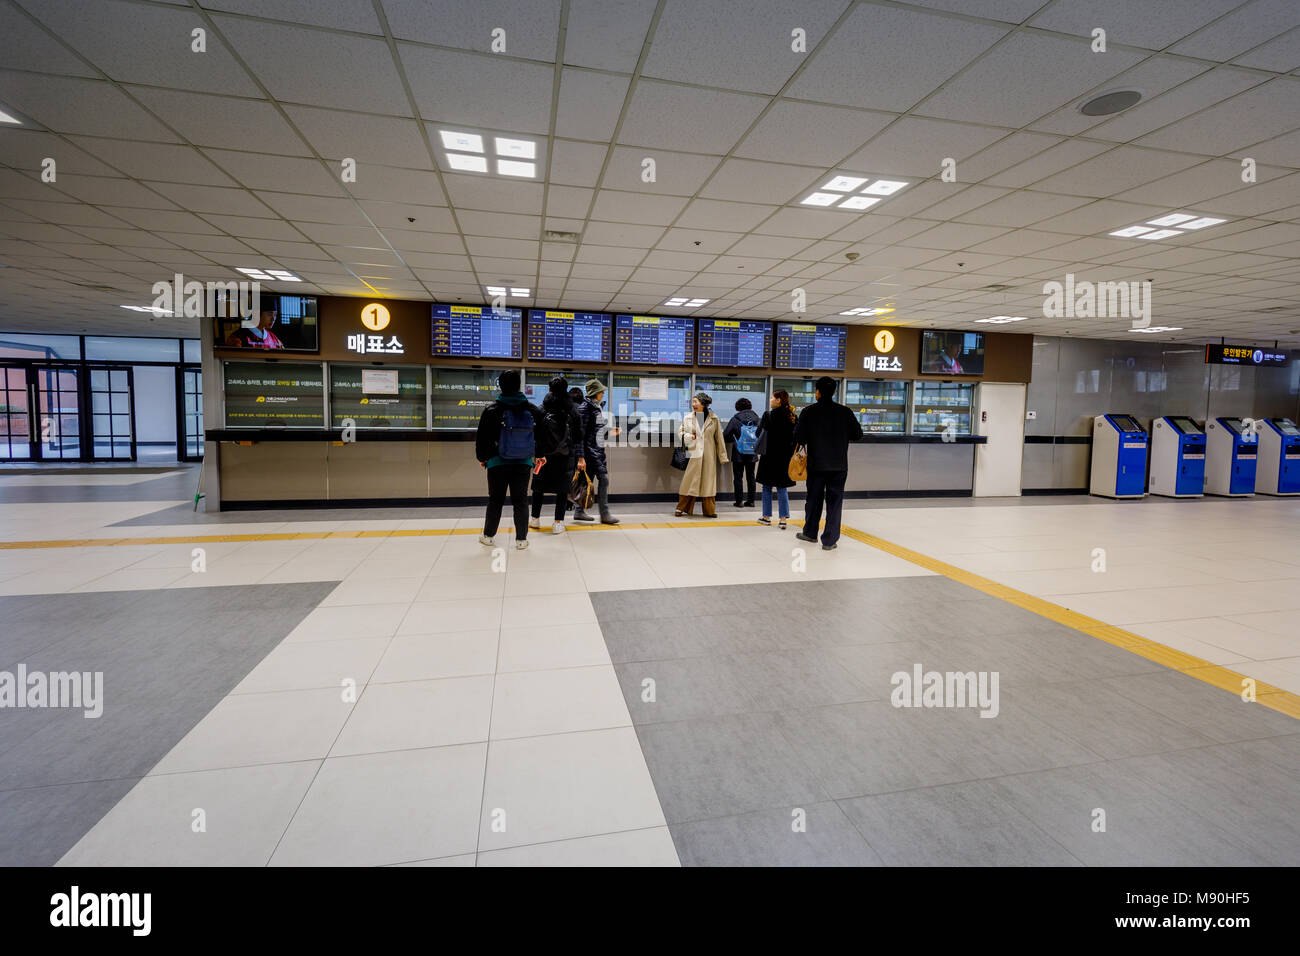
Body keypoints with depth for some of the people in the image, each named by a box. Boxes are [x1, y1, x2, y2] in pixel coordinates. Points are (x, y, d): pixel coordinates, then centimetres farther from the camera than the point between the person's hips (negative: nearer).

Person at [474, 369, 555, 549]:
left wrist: (482, 458, 13)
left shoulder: (491, 410, -9)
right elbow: (545, 434, 7)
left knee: (495, 499, 11)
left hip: (497, 462, -1)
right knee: (520, 500, 9)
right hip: (524, 463, 2)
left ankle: (488, 536, 23)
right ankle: (521, 539, 12)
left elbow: (481, 437, -3)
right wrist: (541, 454, 23)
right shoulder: (532, 410, -1)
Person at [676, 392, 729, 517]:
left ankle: (709, 510, 14)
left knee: (708, 481, 4)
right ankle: (681, 508, 10)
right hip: (693, 454, 0)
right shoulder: (687, 418, 5)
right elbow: (681, 433, 15)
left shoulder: (714, 419, 3)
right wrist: (688, 436, -7)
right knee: (689, 481, -1)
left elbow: (719, 439, 6)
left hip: (709, 456, 0)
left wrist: (723, 456, 6)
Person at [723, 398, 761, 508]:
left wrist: (733, 440, 12)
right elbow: (760, 434, 11)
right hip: (752, 454, 4)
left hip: (738, 454, -4)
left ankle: (739, 501, 4)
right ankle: (751, 501, 16)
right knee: (750, 477, 13)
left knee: (738, 477, 4)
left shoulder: (735, 419, -10)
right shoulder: (756, 419, 1)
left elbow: (725, 434, -7)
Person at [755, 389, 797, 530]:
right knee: (782, 487, 9)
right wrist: (790, 451, 12)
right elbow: (795, 435, 4)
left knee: (767, 486, 9)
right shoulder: (791, 416, 1)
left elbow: (759, 432, -6)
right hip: (785, 456, 4)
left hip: (770, 455, -4)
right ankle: (783, 518, 6)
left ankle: (767, 516, 16)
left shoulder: (768, 415, -12)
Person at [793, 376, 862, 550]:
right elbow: (857, 434, 2)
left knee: (814, 498, 16)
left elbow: (799, 438, -10)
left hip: (816, 464, 0)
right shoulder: (845, 412, -5)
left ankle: (810, 532, 32)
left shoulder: (808, 412, -9)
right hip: (839, 465, 0)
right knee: (835, 500, 6)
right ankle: (829, 540, 7)